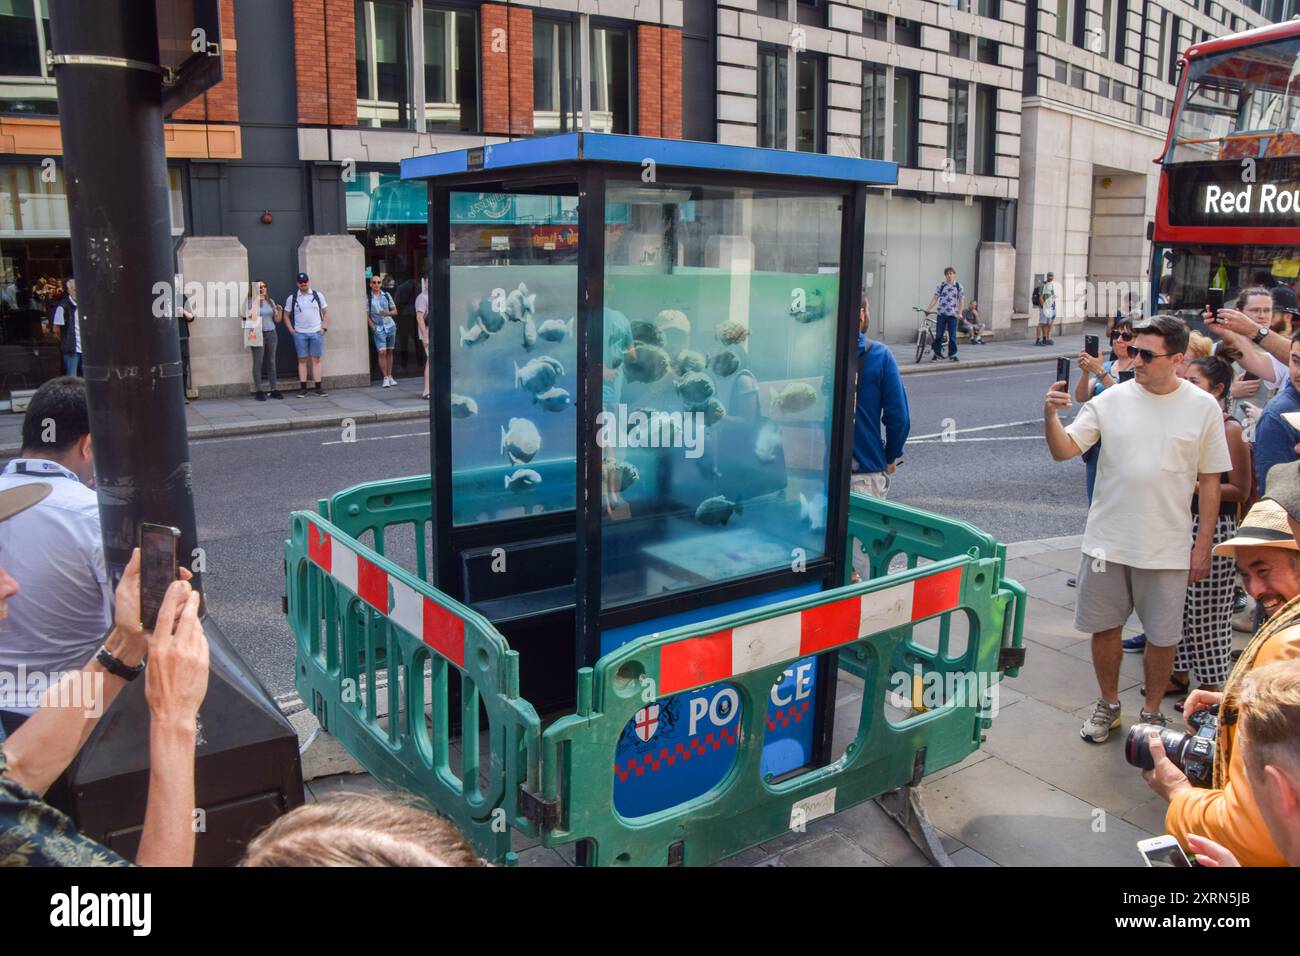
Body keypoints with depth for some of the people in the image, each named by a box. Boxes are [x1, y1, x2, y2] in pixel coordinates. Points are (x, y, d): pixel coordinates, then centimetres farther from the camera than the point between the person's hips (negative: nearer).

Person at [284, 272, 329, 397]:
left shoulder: (318, 296, 6)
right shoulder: (292, 298, 6)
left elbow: (326, 312, 8)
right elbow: (286, 315, 11)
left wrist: (324, 327, -2)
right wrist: (291, 330, 1)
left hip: (316, 332, 0)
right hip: (300, 334, 0)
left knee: (316, 360, 0)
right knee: (302, 360, 2)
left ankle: (318, 388, 1)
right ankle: (303, 388, 4)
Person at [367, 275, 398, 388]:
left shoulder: (386, 295, 7)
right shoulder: (368, 297, -1)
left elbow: (395, 311, 11)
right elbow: (366, 314, 0)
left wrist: (387, 313, -8)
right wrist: (372, 326, -11)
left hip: (390, 326, 3)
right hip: (378, 328, -3)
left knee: (389, 352, 7)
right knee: (382, 352, -11)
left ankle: (390, 376, 15)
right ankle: (385, 378, -6)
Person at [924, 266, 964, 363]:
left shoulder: (958, 286, 3)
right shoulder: (940, 286, 2)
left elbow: (961, 300, 5)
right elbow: (935, 298, 2)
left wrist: (959, 313, -4)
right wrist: (927, 309, -6)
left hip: (952, 315, 0)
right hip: (941, 314, 0)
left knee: (952, 336, 1)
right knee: (938, 335, 1)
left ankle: (952, 355, 9)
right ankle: (937, 354, 12)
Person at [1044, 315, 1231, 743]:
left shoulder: (1203, 408, -4)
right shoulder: (1112, 400, -3)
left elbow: (1210, 482, 0)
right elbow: (1065, 450, -6)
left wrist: (1203, 546, -1)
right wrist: (1050, 417, -26)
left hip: (1168, 548, -1)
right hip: (1107, 542, 1)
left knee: (1162, 636, 10)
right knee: (1105, 627, 13)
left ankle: (1151, 712, 32)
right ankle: (1108, 705, 34)